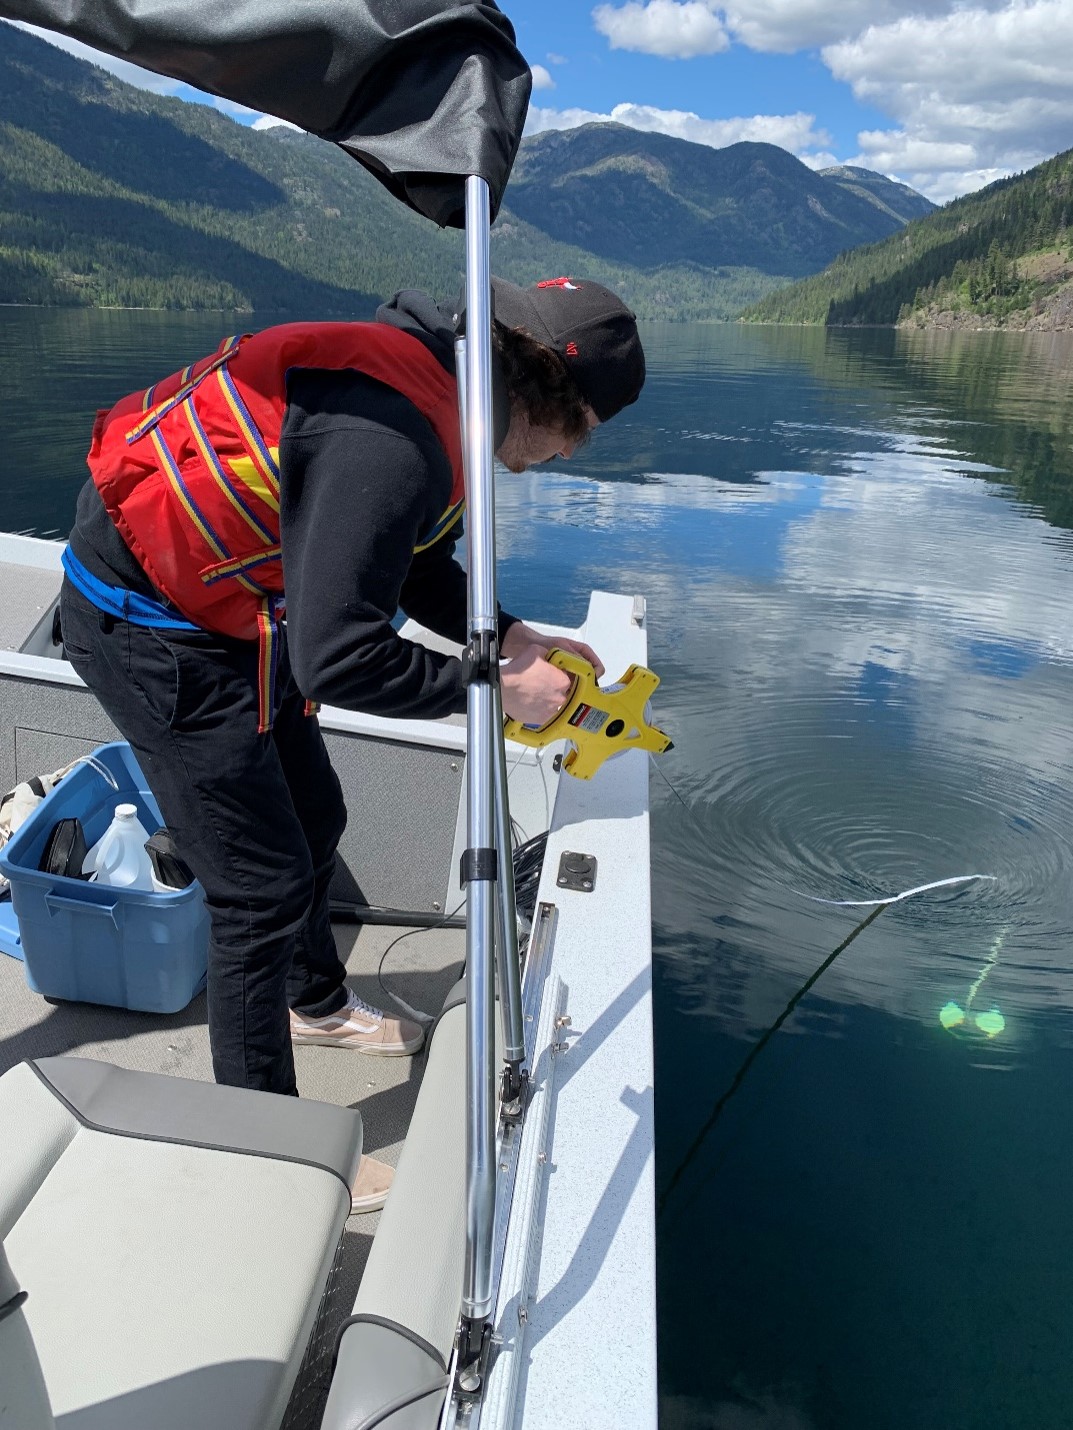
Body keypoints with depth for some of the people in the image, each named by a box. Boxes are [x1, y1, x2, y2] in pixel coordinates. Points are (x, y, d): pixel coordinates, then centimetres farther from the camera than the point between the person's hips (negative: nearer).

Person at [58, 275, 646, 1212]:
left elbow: (415, 563, 13)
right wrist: (494, 687, -22)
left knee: (312, 818, 22)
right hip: (144, 628, -10)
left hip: (218, 603, 10)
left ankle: (316, 1001, 48)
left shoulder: (439, 389, 0)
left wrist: (509, 635, 1)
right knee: (264, 883, -5)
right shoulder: (393, 435, -32)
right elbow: (335, 660, -34)